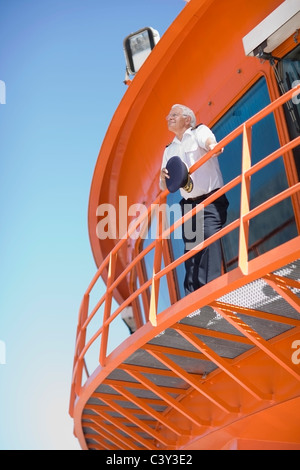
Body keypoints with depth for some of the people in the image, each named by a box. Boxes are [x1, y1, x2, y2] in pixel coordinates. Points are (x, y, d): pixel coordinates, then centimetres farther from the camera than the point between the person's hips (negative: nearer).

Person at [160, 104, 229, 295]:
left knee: (210, 239, -20)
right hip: (188, 206, 6)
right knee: (190, 249, 4)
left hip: (211, 201, -5)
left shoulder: (199, 131, 3)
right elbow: (164, 186, 16)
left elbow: (208, 140, -22)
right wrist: (163, 176, -9)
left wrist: (212, 145, -47)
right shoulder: (169, 150, 18)